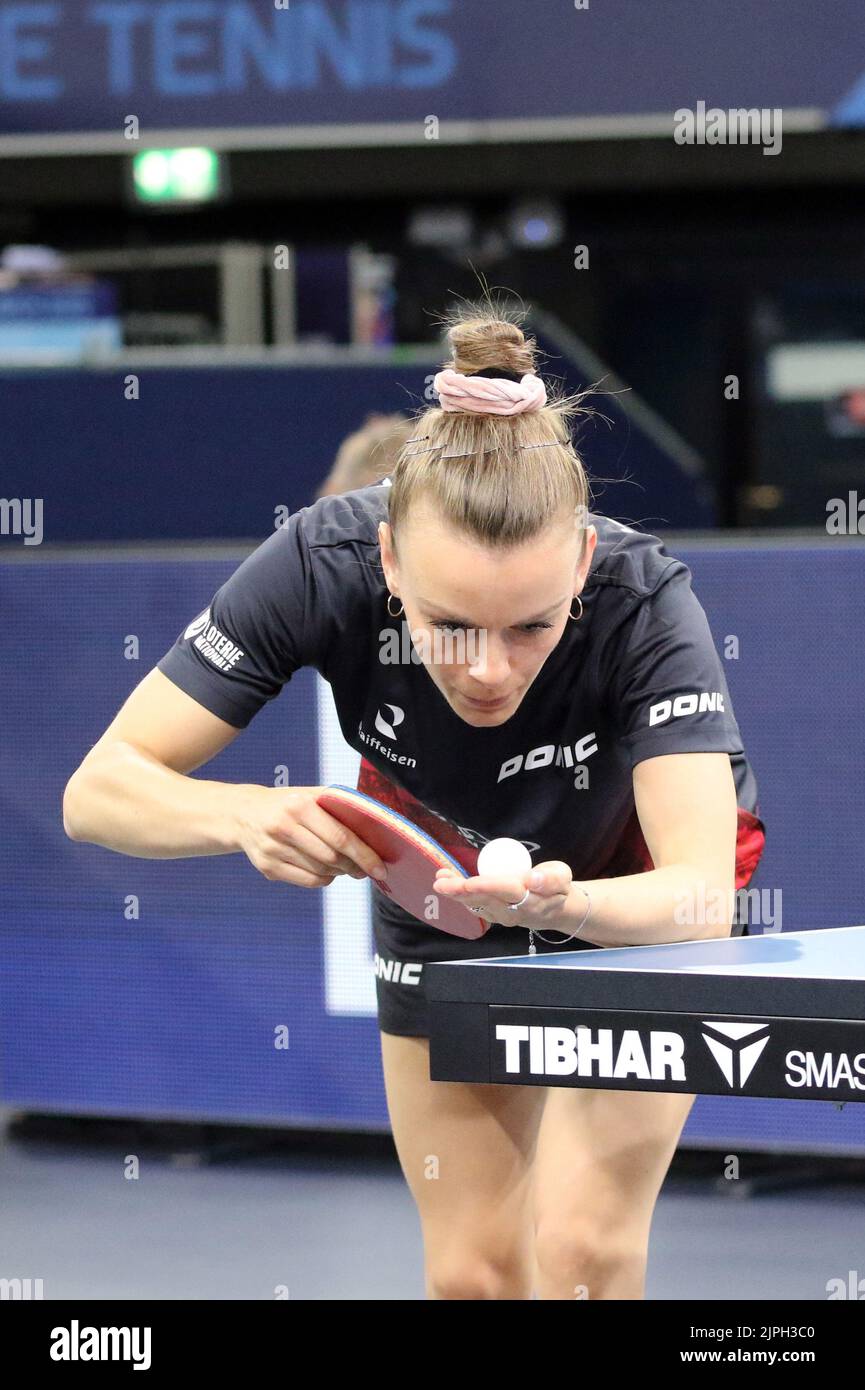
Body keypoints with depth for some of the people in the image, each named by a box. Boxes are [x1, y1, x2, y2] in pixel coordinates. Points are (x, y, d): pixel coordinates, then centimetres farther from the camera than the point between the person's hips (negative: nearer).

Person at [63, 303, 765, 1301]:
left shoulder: (643, 602, -37)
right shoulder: (322, 565, -34)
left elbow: (701, 893, -45)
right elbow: (100, 789, -30)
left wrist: (562, 902, -66)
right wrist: (245, 816, -50)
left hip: (635, 892, -2)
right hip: (436, 897, 2)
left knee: (580, 1249, -14)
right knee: (471, 1270, 2)